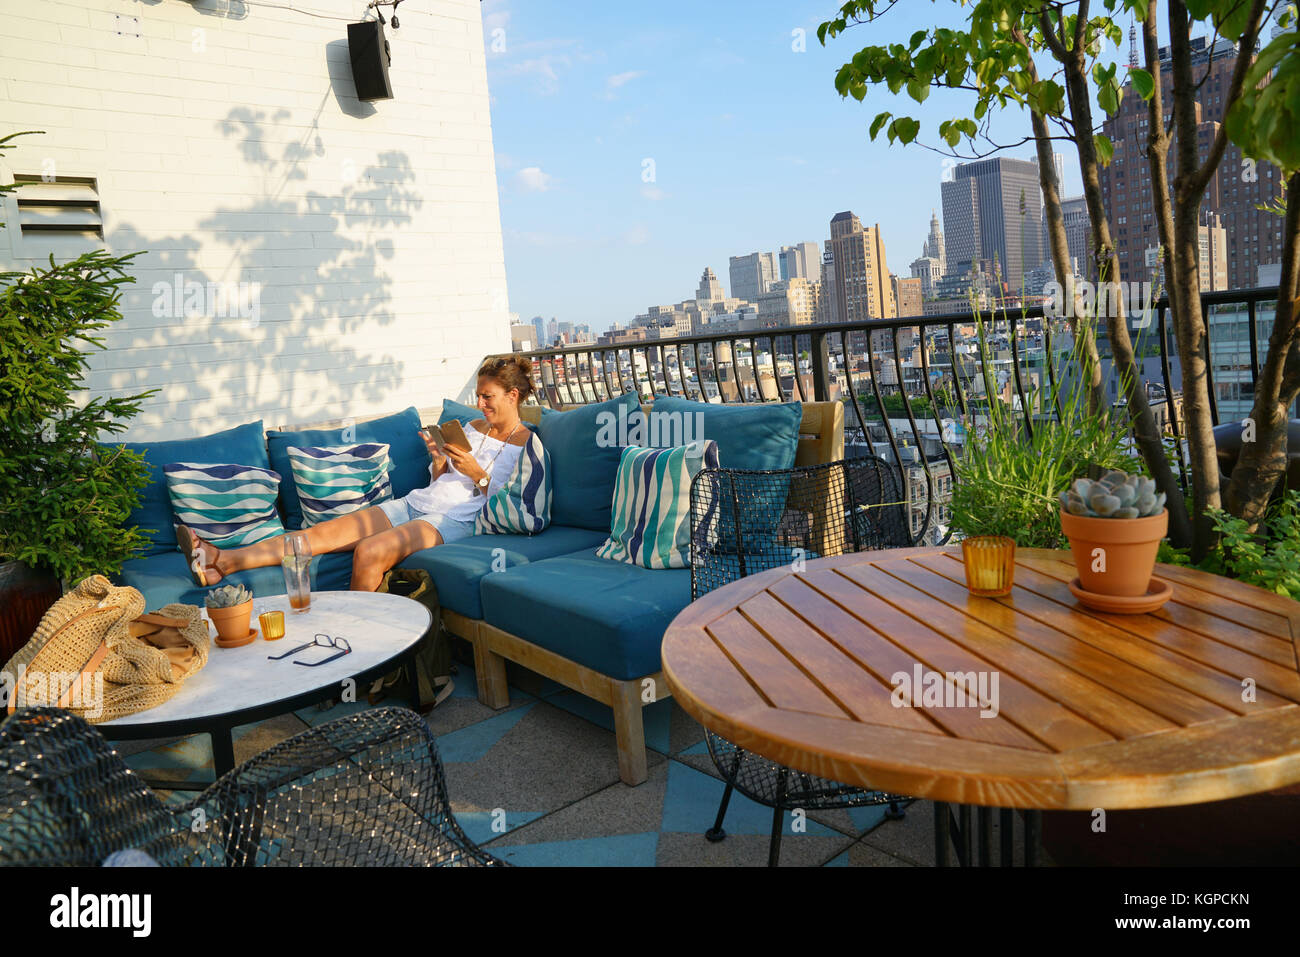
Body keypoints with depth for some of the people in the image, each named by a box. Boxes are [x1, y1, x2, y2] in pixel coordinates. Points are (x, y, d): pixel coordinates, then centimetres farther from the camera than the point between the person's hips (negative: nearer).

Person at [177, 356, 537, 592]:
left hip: (452, 519, -7)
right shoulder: (474, 427, 21)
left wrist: (477, 473, -17)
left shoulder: (526, 444, -1)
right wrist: (438, 459, 1)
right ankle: (221, 561, -19)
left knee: (369, 552, -33)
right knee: (321, 532, -10)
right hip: (415, 503, 7)